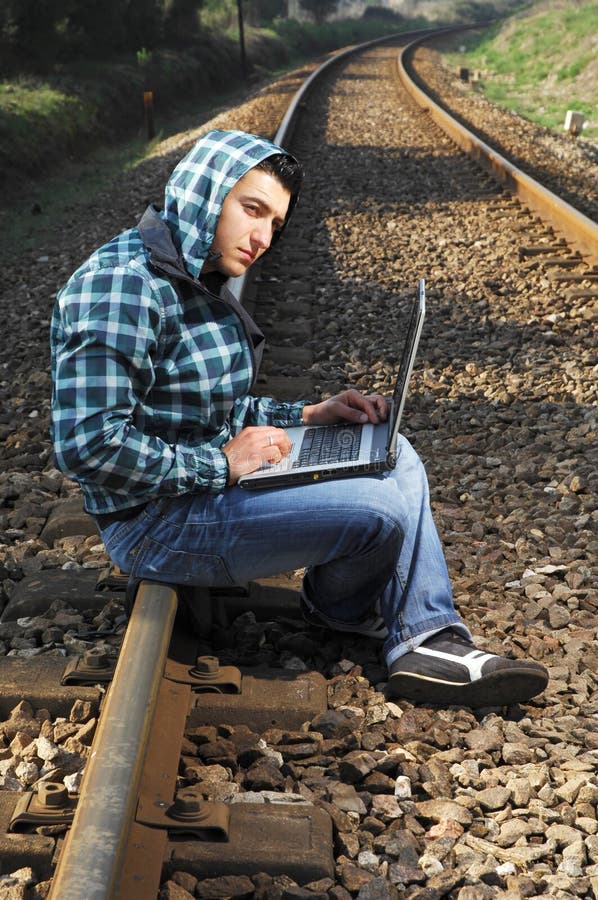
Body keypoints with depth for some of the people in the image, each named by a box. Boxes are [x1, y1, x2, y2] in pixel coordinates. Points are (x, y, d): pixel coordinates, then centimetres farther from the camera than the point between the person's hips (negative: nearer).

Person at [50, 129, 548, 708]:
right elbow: (88, 445, -27)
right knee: (381, 509, -17)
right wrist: (221, 463, -22)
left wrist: (309, 415, 4)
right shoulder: (122, 284, -21)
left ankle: (430, 644, 4)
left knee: (396, 458, 5)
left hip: (210, 476, 11)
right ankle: (336, 605, 17)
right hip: (159, 520, -10)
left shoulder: (198, 280, 11)